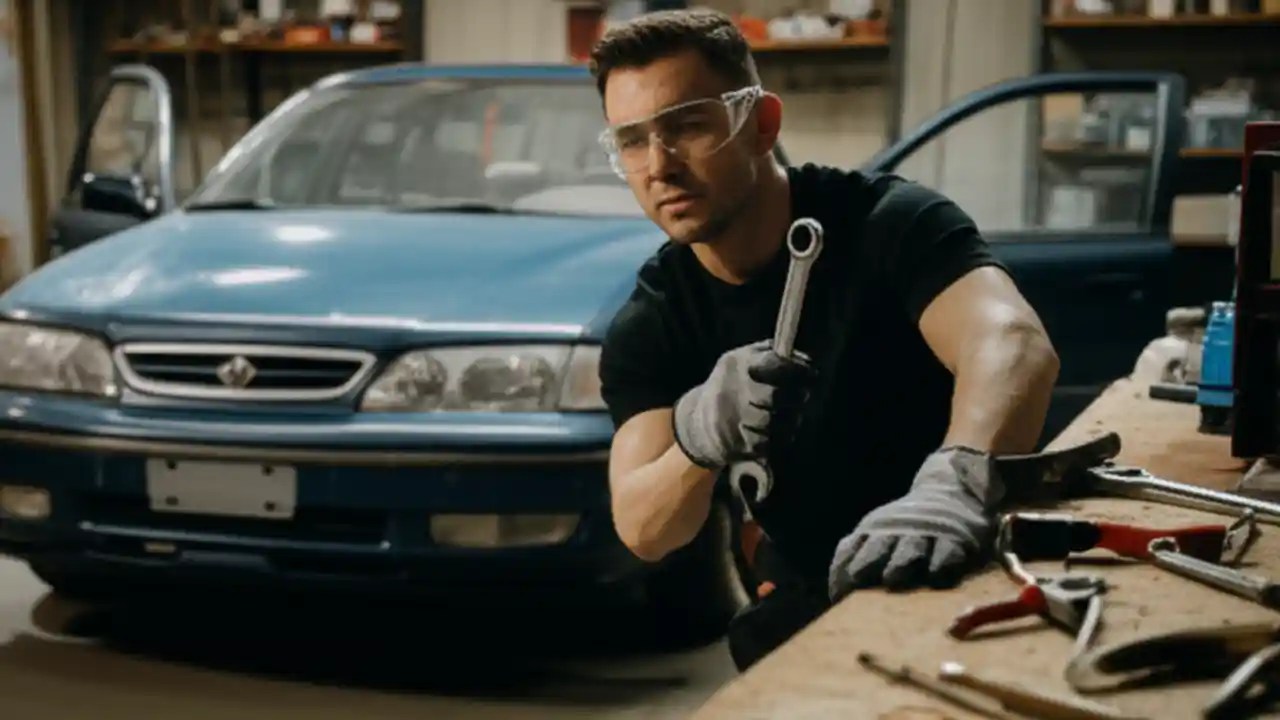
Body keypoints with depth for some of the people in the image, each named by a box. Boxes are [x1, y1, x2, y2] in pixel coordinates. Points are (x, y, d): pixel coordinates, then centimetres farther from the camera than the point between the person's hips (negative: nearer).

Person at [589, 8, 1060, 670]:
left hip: (970, 573, -3)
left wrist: (955, 487, -55)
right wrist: (698, 435, -34)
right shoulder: (645, 327, -4)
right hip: (820, 603, 4)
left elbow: (1013, 344, -35)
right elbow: (642, 532, -12)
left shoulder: (888, 223, -16)